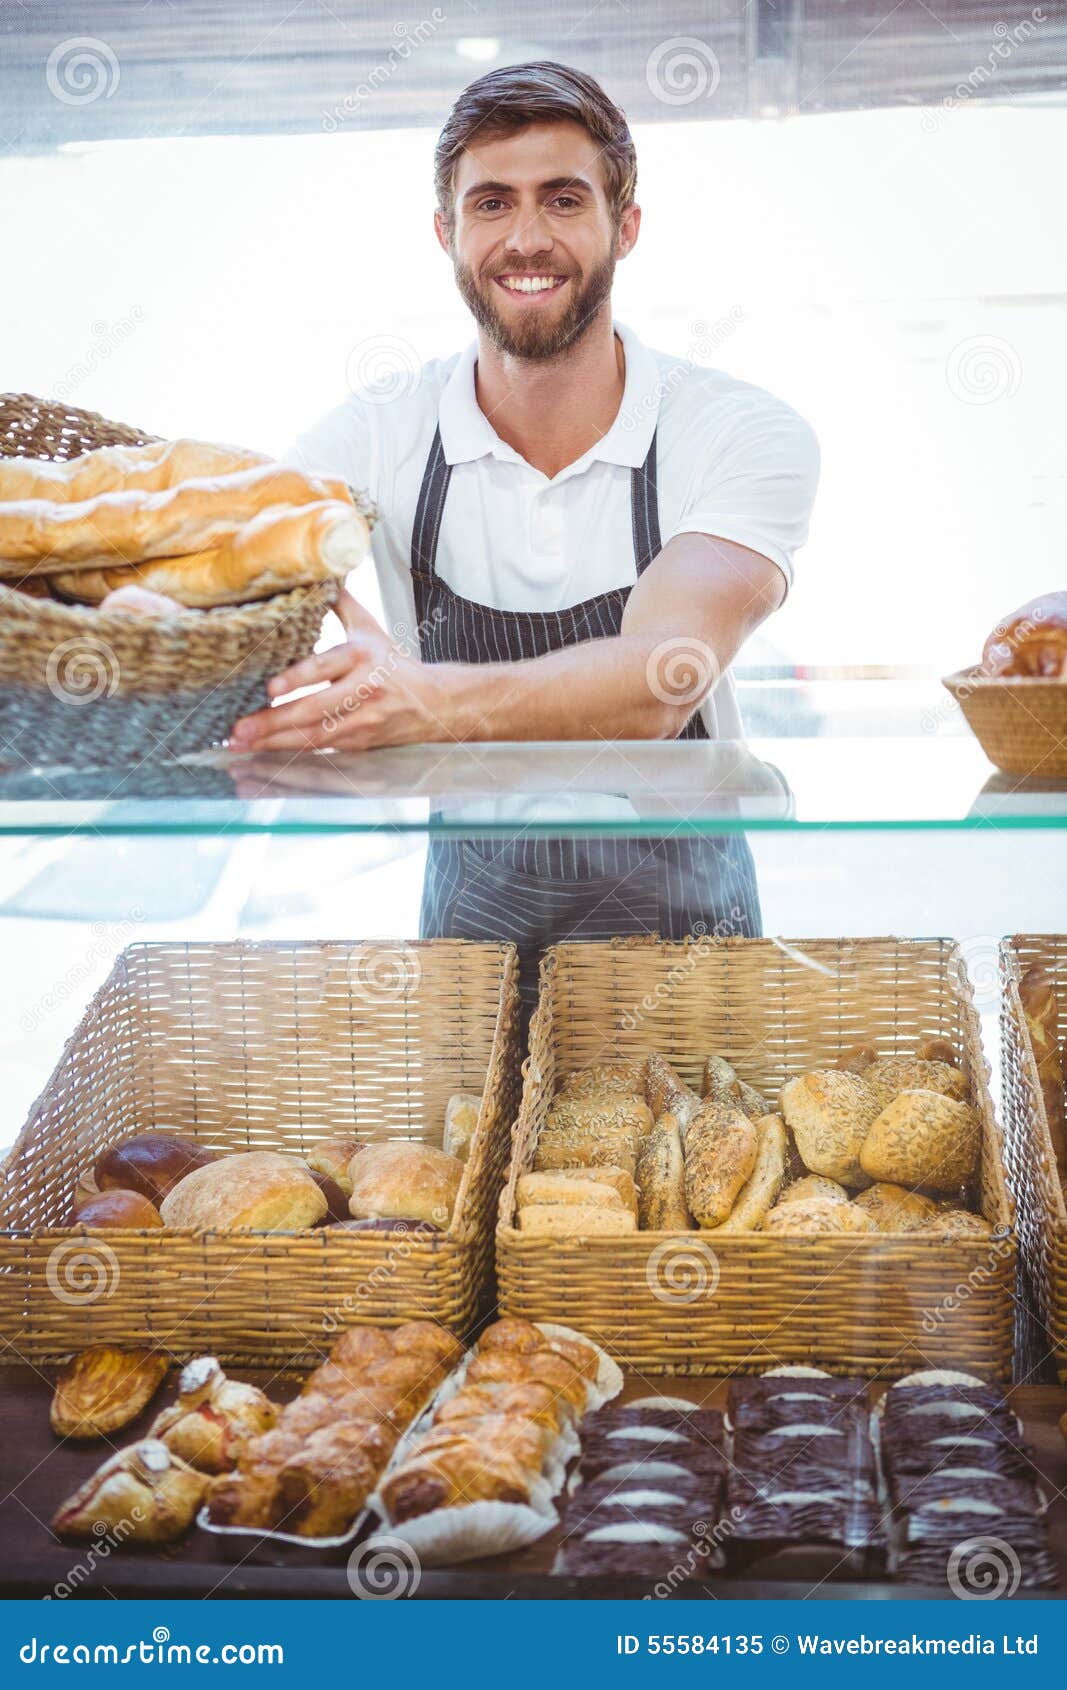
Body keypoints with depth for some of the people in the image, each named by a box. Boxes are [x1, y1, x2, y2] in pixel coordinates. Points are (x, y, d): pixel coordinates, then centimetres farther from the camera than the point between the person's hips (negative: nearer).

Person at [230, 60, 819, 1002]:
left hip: (680, 923, -1)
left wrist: (431, 702, -44)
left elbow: (657, 683, -26)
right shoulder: (378, 439, -3)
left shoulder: (747, 436, -11)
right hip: (473, 916, 1)